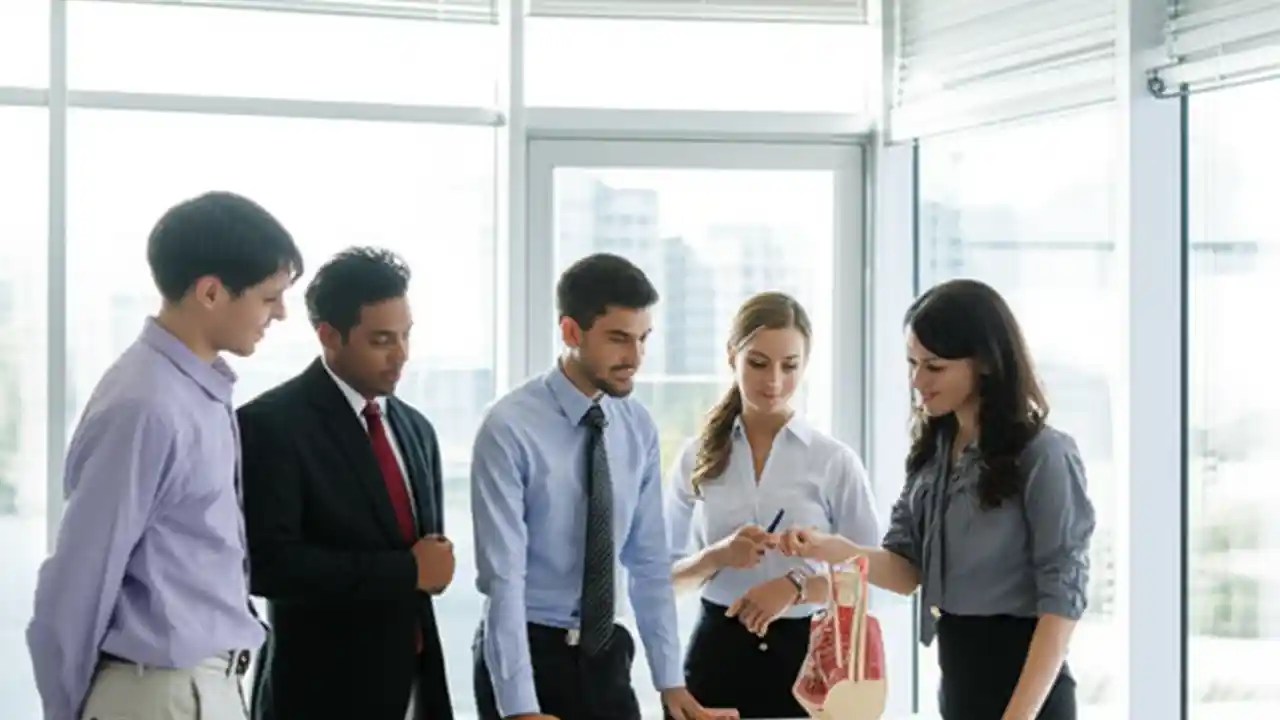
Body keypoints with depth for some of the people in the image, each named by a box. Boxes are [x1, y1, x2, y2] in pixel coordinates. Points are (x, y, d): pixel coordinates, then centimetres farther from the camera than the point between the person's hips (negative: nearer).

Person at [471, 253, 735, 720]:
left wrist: (670, 681, -1)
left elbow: (650, 563, 5)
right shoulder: (510, 429, -15)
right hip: (527, 652, -5)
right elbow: (503, 577, -19)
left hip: (604, 652, 5)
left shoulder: (638, 429, 2)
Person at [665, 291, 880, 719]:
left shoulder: (835, 461, -3)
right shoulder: (699, 457, 3)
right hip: (719, 652, 1)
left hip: (805, 654, -1)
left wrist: (796, 584, -19)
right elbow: (663, 575, 5)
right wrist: (715, 558, -14)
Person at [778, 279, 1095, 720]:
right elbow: (907, 569, 5)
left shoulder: (1043, 455, -14)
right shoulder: (933, 449, 7)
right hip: (957, 681, 7)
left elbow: (1061, 598, -17)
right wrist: (830, 549, -15)